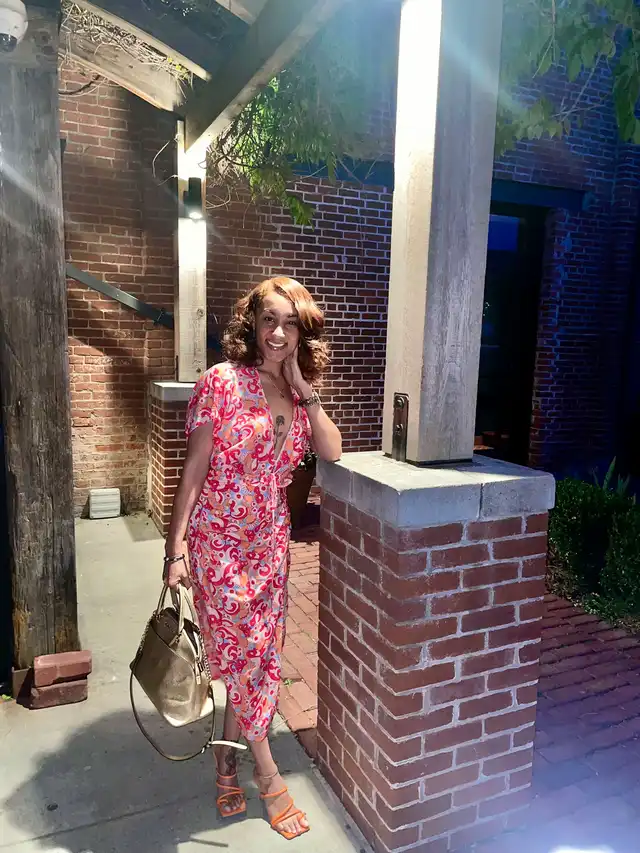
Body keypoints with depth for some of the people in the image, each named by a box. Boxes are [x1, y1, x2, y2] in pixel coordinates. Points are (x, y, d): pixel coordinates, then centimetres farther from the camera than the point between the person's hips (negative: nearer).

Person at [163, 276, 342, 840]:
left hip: (271, 543, 6)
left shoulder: (299, 394, 6)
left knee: (257, 658, 14)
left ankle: (228, 761, 38)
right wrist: (175, 548, -11)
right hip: (219, 539, -5)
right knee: (248, 655, 4)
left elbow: (331, 452, -7)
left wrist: (305, 390, -12)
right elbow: (195, 468, -11)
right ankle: (269, 776, 27)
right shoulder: (223, 381, -12)